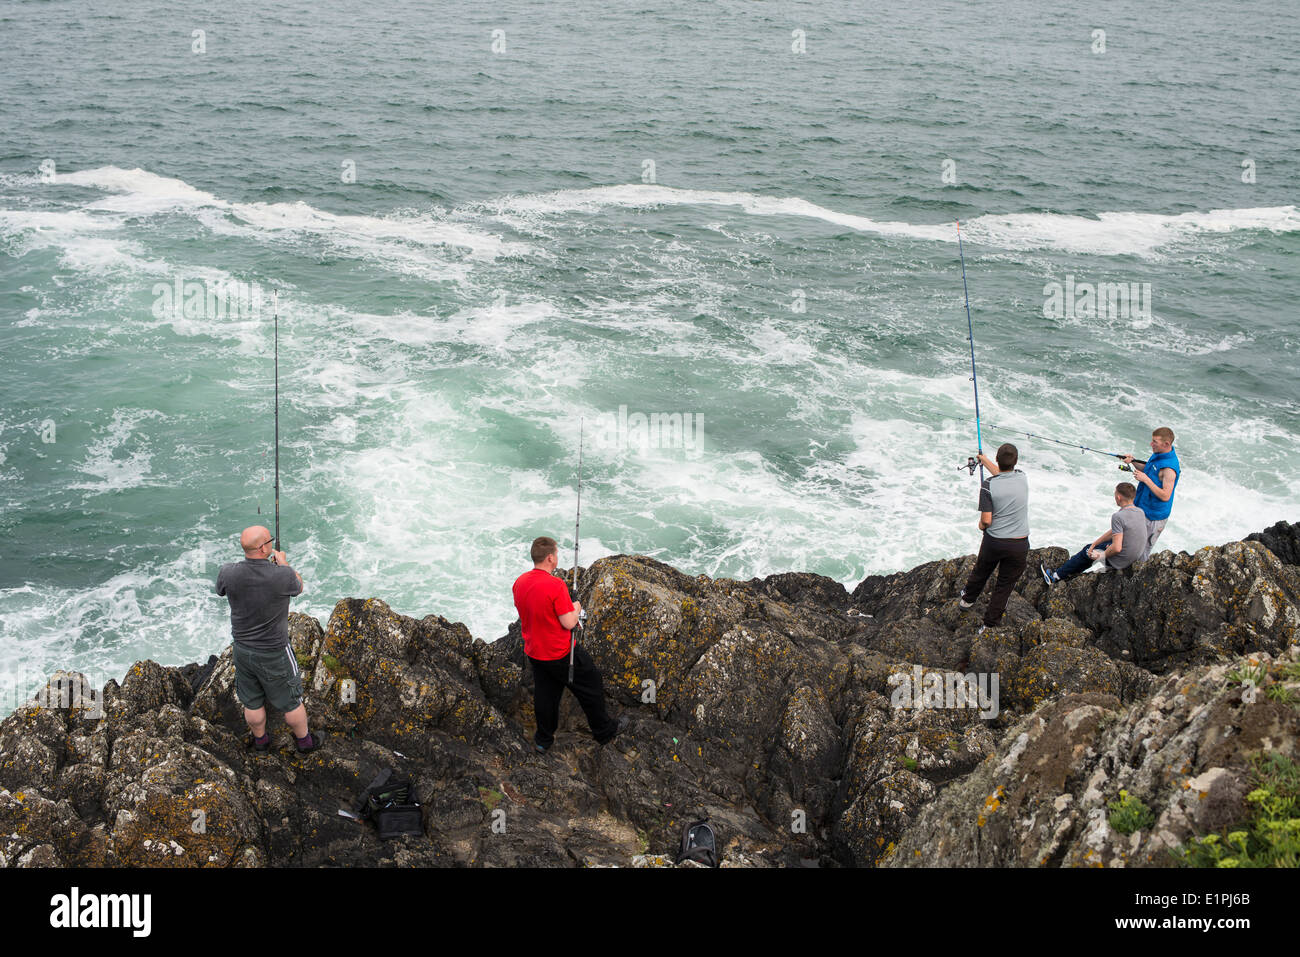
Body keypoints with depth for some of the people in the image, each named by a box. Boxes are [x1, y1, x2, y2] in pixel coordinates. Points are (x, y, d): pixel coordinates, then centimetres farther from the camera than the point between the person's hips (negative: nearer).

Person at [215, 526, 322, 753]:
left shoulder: (229, 573, -19)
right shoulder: (282, 576, -28)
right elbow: (298, 587, -4)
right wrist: (283, 563, 10)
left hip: (242, 649, 4)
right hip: (274, 653, -3)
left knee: (252, 702, 24)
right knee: (291, 700, 19)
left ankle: (260, 740, 45)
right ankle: (304, 740, 39)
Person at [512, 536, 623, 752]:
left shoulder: (519, 582, -3)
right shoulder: (555, 585, -26)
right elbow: (568, 623, -23)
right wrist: (576, 608, -2)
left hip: (535, 653, 7)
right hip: (561, 653, -7)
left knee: (544, 695, 20)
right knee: (591, 689, 12)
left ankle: (543, 740, 30)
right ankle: (604, 732, 26)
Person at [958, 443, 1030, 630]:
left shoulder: (988, 485, -18)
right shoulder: (1022, 478, -8)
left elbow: (986, 520, -18)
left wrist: (981, 525, 6)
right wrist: (985, 460, 31)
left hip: (993, 541, -1)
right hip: (1019, 544, 1)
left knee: (981, 572, 25)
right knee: (1005, 584, 12)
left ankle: (967, 600, 50)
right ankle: (990, 624, 18)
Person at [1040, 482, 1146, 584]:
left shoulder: (1118, 517, -28)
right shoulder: (1140, 512, 2)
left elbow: (1117, 548, -32)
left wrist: (1102, 555, -13)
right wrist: (1094, 544, 13)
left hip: (1119, 561, -8)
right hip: (1134, 556, 8)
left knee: (1086, 552, 14)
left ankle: (1056, 576, 31)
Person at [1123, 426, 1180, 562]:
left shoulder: (1169, 468, -30)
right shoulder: (1159, 454, 0)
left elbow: (1165, 496, -29)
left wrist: (1146, 479, -29)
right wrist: (1133, 462, 0)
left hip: (1154, 515, -9)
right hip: (1142, 507, 9)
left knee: (1141, 550, 2)